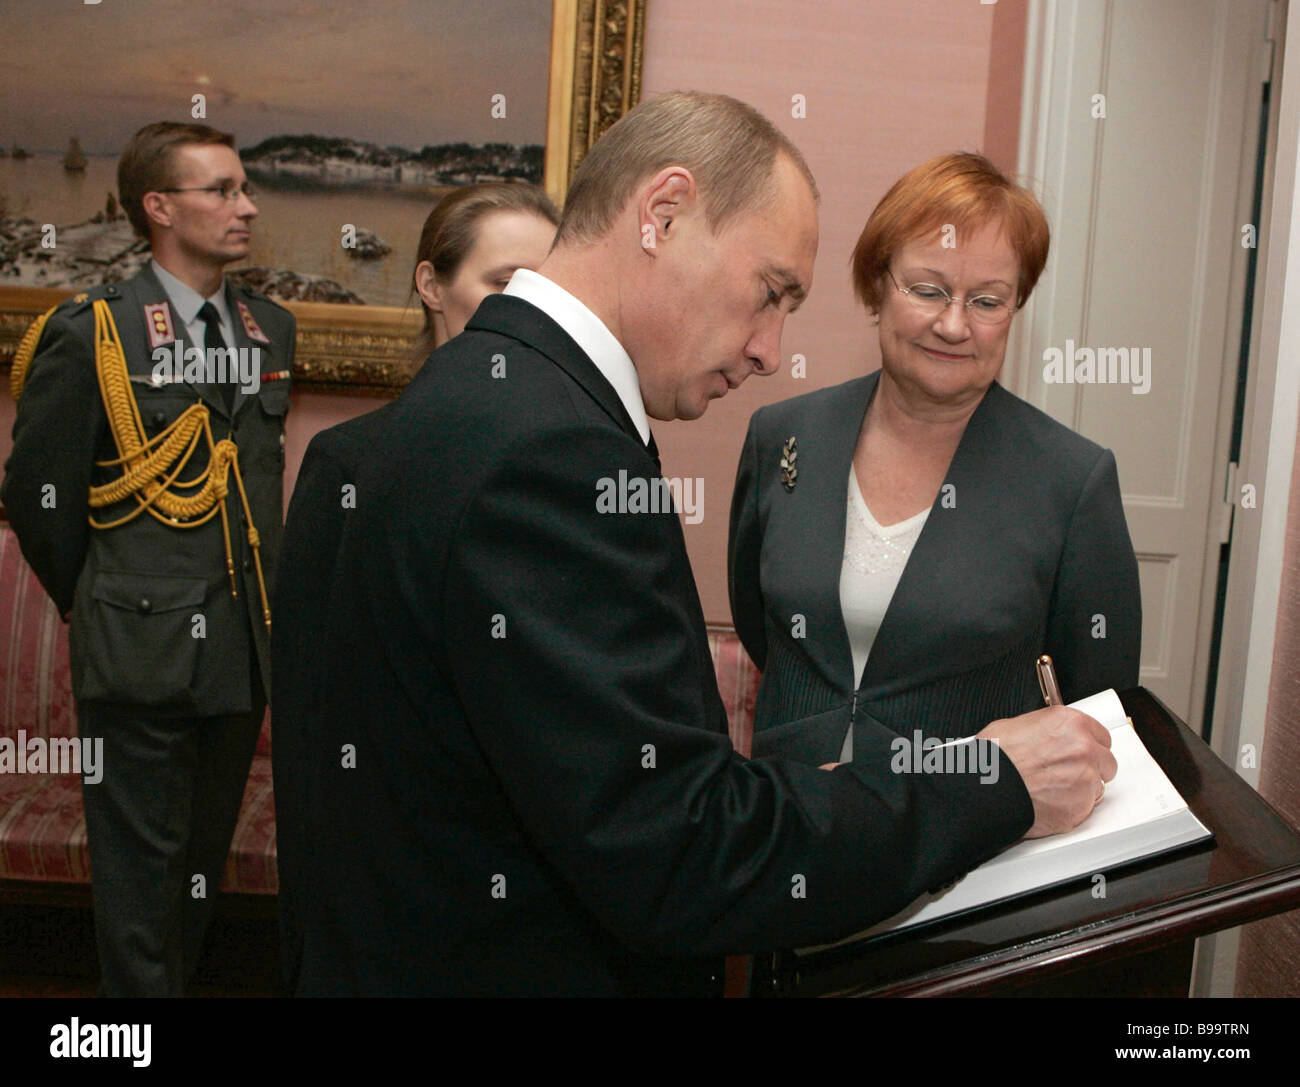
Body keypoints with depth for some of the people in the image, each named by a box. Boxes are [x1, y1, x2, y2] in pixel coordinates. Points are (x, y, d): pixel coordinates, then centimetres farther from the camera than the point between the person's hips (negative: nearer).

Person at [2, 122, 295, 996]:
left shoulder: (272, 328, 7)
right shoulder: (91, 333, -9)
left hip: (245, 648, 5)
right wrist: (95, 608, 4)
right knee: (142, 868, 7)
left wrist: (264, 608, 13)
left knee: (205, 859, 17)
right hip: (142, 653, -5)